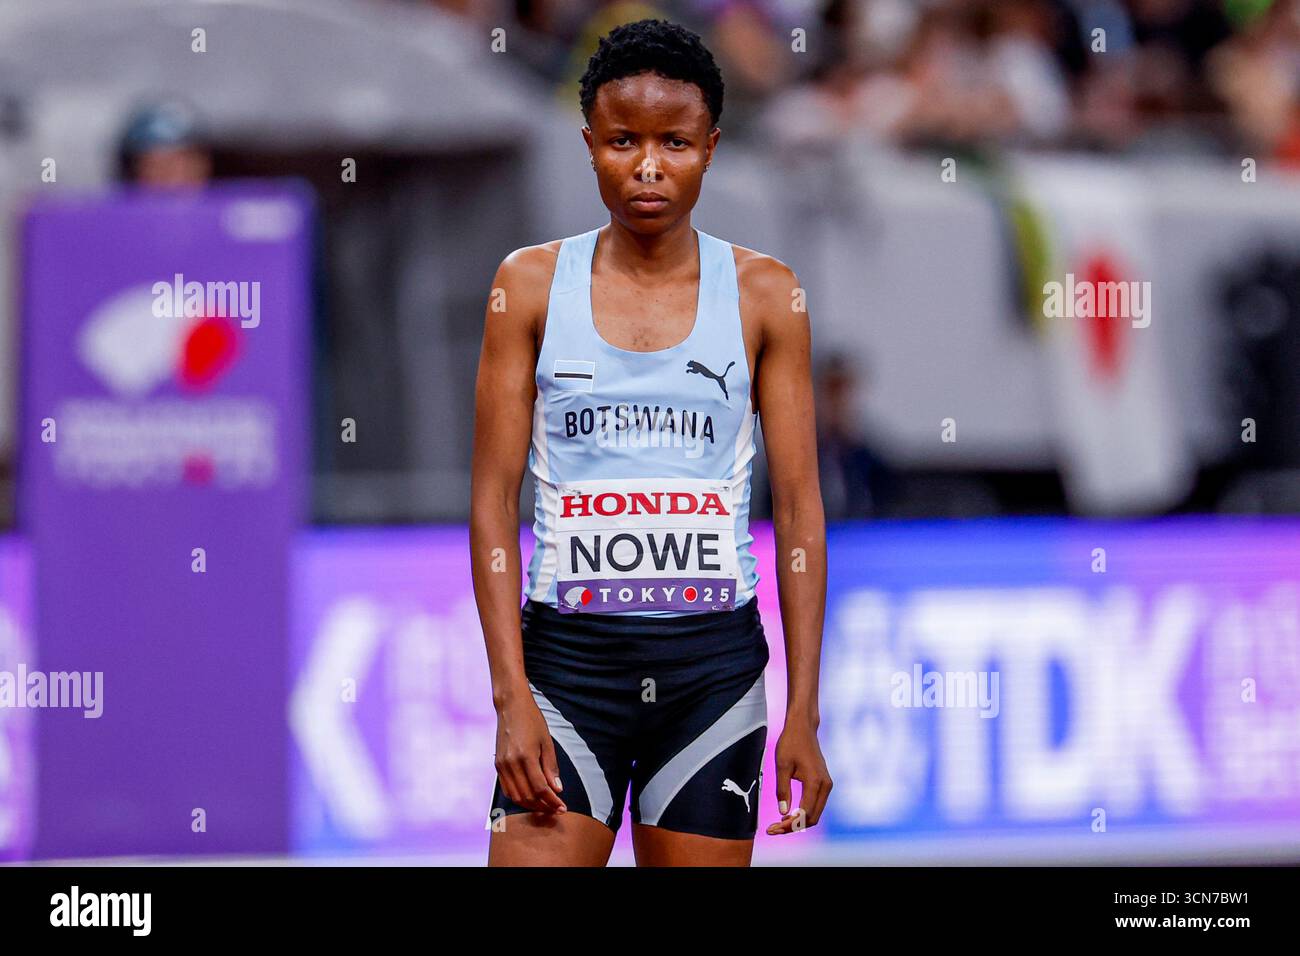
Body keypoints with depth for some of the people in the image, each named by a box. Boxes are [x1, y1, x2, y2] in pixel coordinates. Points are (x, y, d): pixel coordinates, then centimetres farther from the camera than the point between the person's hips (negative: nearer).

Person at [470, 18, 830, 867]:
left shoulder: (764, 294, 5)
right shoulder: (532, 285, 3)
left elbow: (800, 506, 4)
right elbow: (494, 499, 2)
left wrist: (804, 715, -1)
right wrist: (512, 696, -8)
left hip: (714, 664, 1)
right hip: (567, 650, -1)